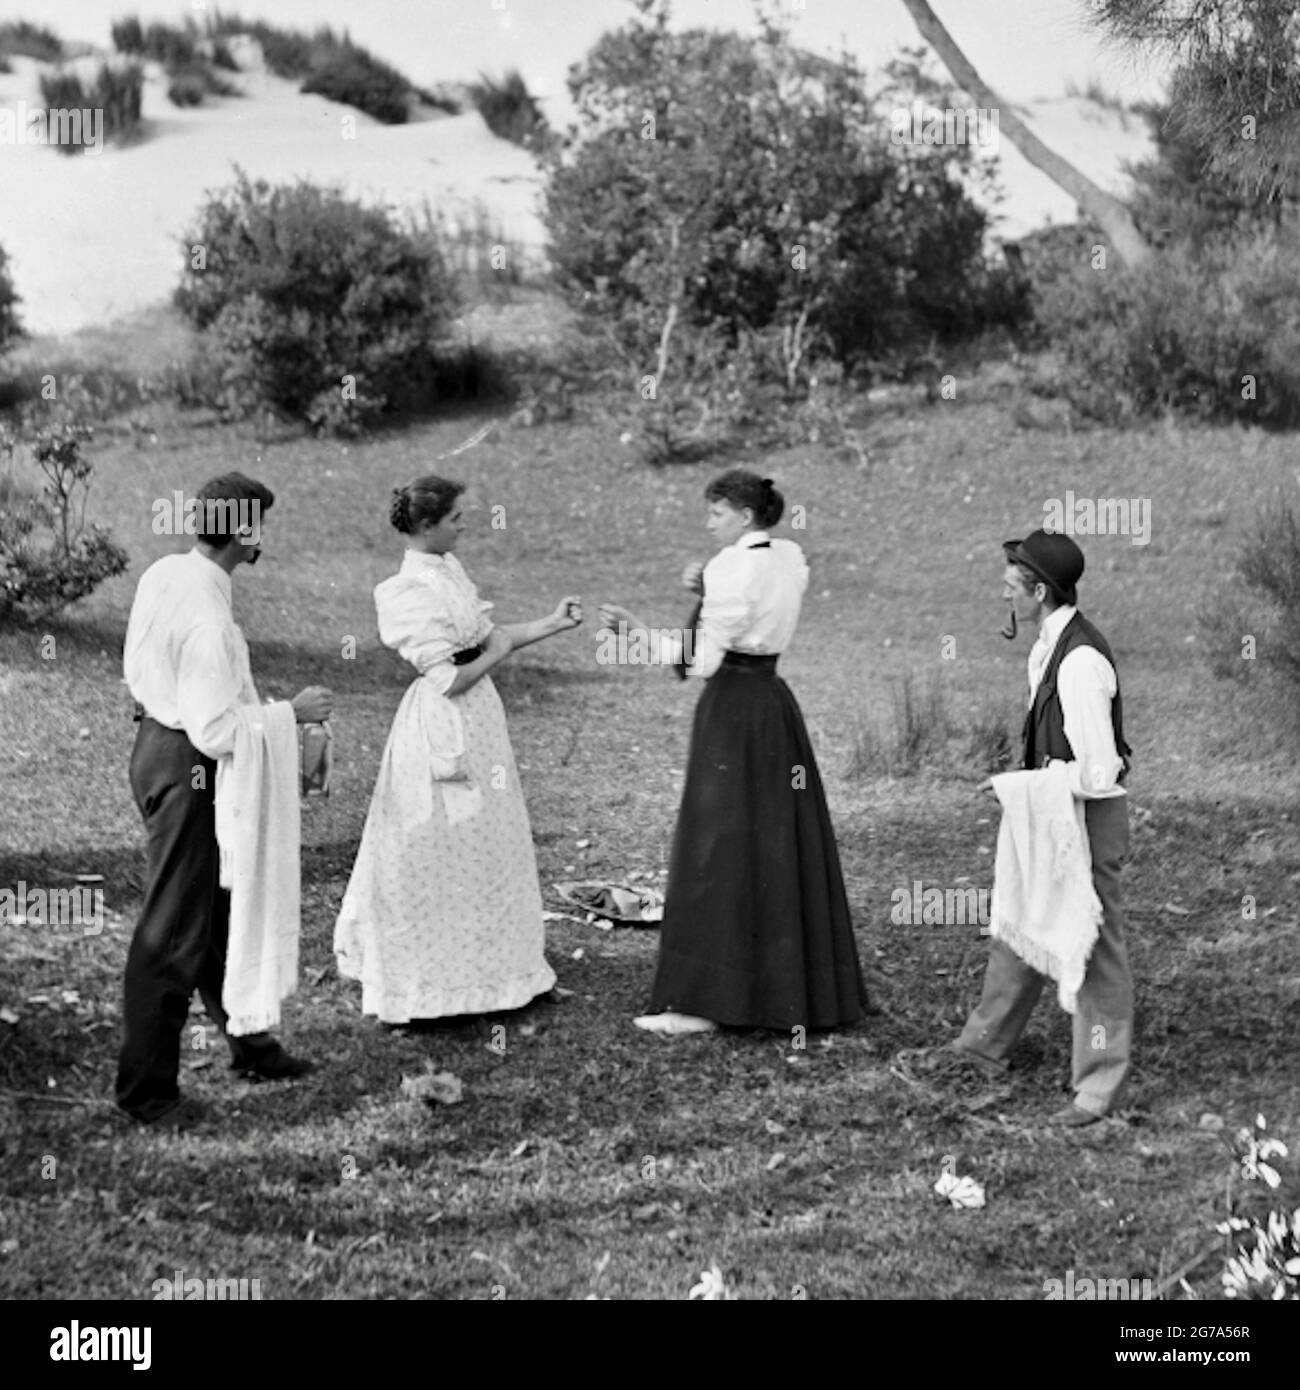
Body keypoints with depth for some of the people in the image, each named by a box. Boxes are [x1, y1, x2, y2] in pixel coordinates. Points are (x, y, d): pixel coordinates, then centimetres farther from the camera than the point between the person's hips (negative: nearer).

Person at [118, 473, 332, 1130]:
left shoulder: (162, 574, 1)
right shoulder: (208, 618, -27)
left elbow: (137, 666, 13)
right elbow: (216, 730, -28)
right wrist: (291, 712, -15)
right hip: (186, 769, -10)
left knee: (222, 910, 22)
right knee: (173, 933, 1)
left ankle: (250, 1043, 38)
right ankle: (146, 1089, 12)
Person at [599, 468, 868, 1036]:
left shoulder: (732, 566, -15)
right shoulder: (791, 559, 9)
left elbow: (703, 660, -15)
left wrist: (638, 630, -8)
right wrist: (708, 590, 5)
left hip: (732, 709, -8)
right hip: (775, 700, 8)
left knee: (717, 849, -4)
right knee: (786, 846, 14)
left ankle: (700, 1002, -1)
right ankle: (804, 987, 22)